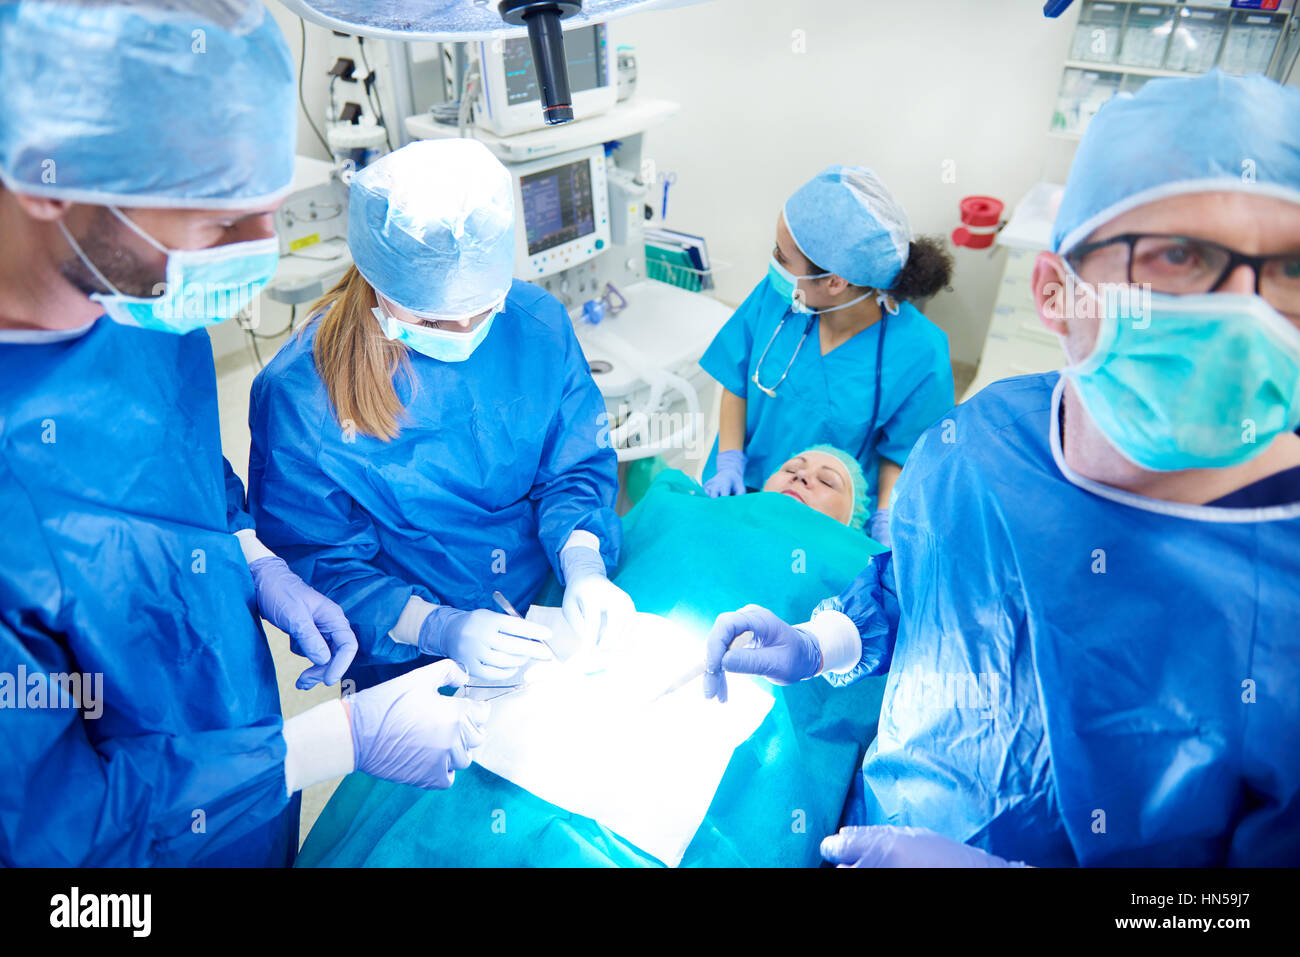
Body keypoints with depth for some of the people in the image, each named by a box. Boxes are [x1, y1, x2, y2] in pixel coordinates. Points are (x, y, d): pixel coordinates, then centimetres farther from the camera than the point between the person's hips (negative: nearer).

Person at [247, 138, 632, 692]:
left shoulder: (538, 324, -6)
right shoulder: (297, 395, -14)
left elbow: (576, 468, 4)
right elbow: (316, 564, -9)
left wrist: (583, 565, -16)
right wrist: (441, 628, -25)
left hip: (553, 618, 1)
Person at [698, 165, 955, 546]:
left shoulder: (918, 354, -20)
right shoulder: (775, 295, -13)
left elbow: (901, 452, -5)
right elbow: (737, 386, -1)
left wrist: (885, 521, -18)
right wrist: (729, 462, -10)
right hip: (741, 493, 2)